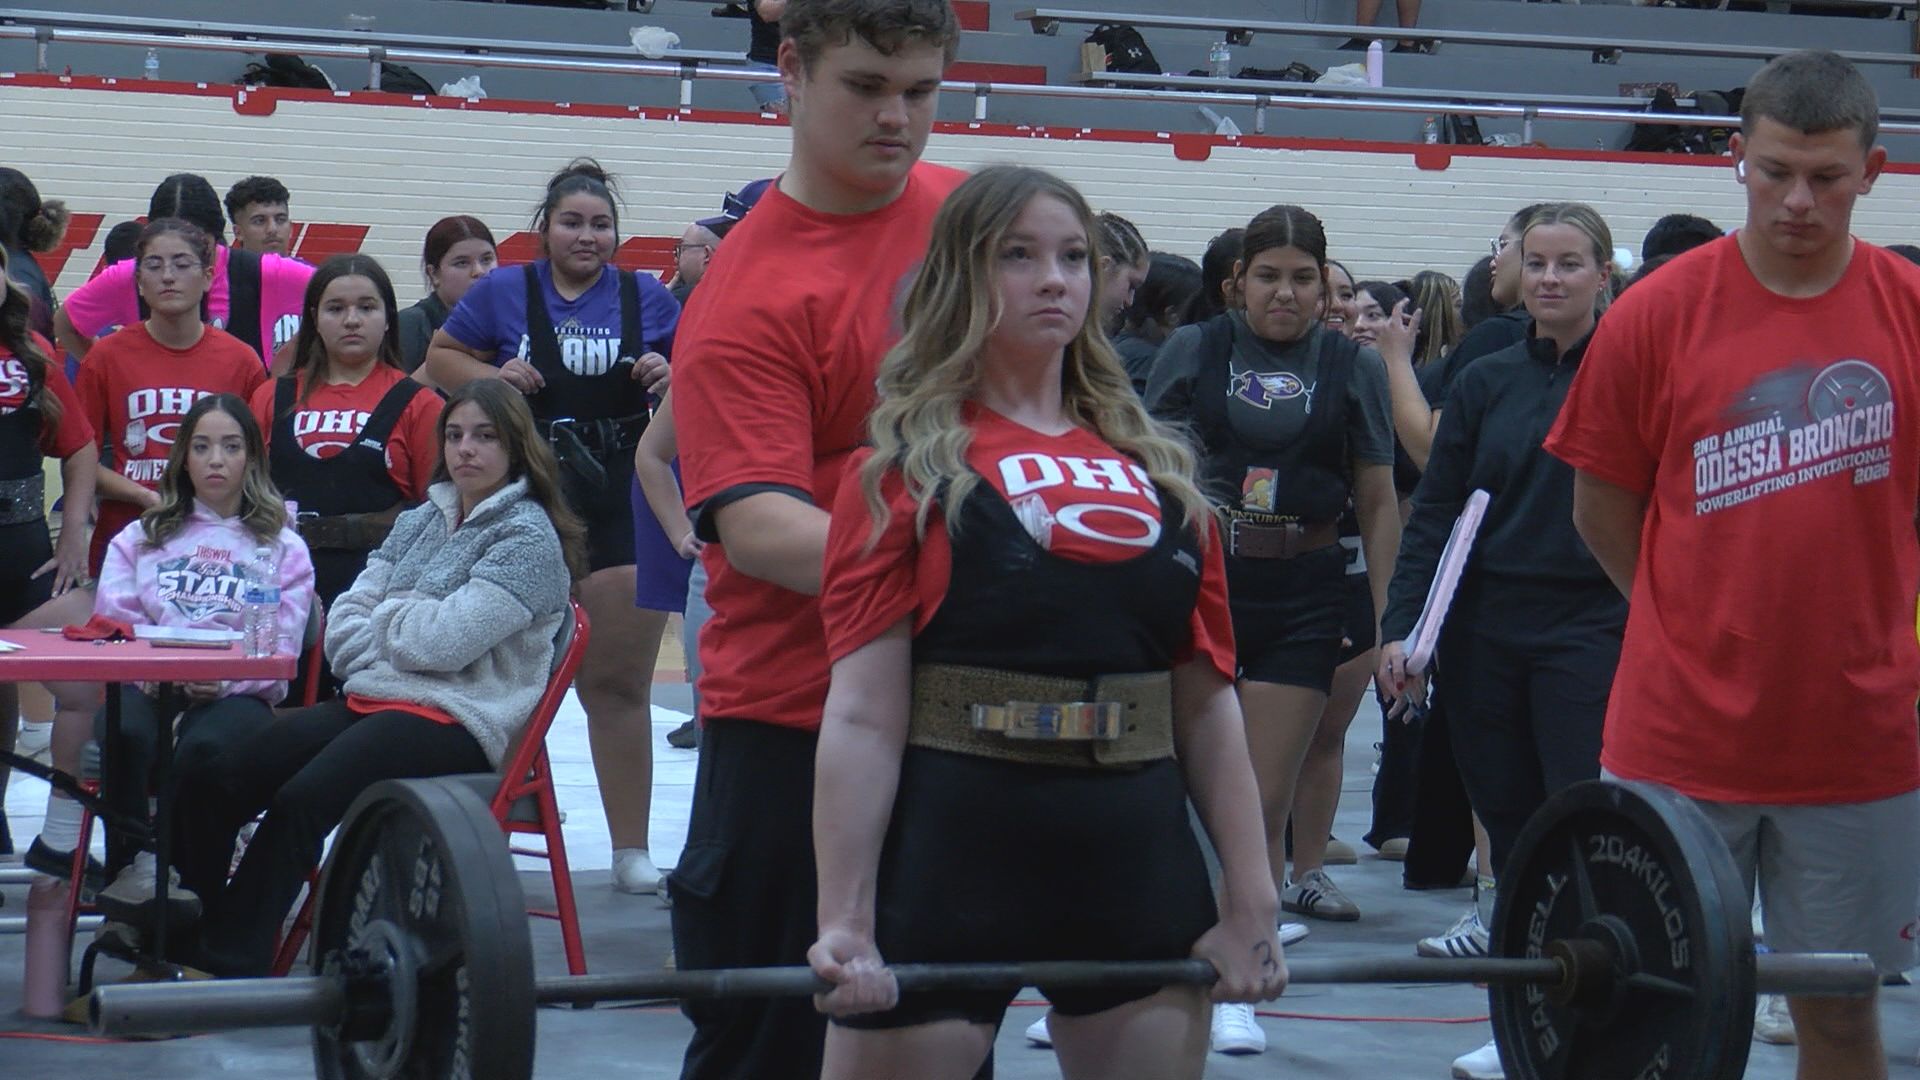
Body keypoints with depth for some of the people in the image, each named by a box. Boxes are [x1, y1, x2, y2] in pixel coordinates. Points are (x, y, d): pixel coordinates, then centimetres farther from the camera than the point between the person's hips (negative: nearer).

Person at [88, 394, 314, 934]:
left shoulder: (282, 547, 18)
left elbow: (280, 646, 3)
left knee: (204, 746, -38)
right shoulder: (140, 538, 26)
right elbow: (113, 624, 11)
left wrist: (224, 680, -18)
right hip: (148, 685, 2)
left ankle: (193, 886, -36)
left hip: (237, 693, -1)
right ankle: (131, 874, -35)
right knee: (126, 733, -36)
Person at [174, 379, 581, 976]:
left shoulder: (529, 537, -3)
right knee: (208, 779, -12)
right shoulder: (419, 522, 20)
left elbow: (445, 641, -15)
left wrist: (386, 616, 3)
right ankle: (185, 941, -9)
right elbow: (343, 628, 12)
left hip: (456, 721, -8)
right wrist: (408, 630, -7)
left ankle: (229, 968, -27)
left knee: (299, 801, -30)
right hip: (369, 700, 8)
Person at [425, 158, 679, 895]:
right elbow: (439, 359, 12)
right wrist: (493, 377, -7)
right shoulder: (502, 293, 6)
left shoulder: (646, 298, 10)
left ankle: (631, 849, 7)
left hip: (622, 509, 1)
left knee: (618, 681, 2)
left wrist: (674, 378, -7)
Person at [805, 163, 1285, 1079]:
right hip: (952, 858, -4)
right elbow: (864, 716, -7)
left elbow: (1209, 701, 13)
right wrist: (844, 920, -14)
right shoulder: (907, 467, 0)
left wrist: (1250, 901, 7)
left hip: (1136, 865, 4)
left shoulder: (1159, 469, 12)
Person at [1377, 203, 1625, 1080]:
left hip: (1591, 629, -4)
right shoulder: (1486, 384, 9)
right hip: (1488, 634, 4)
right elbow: (1435, 513, 9)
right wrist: (1401, 629, 0)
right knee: (1509, 822, 7)